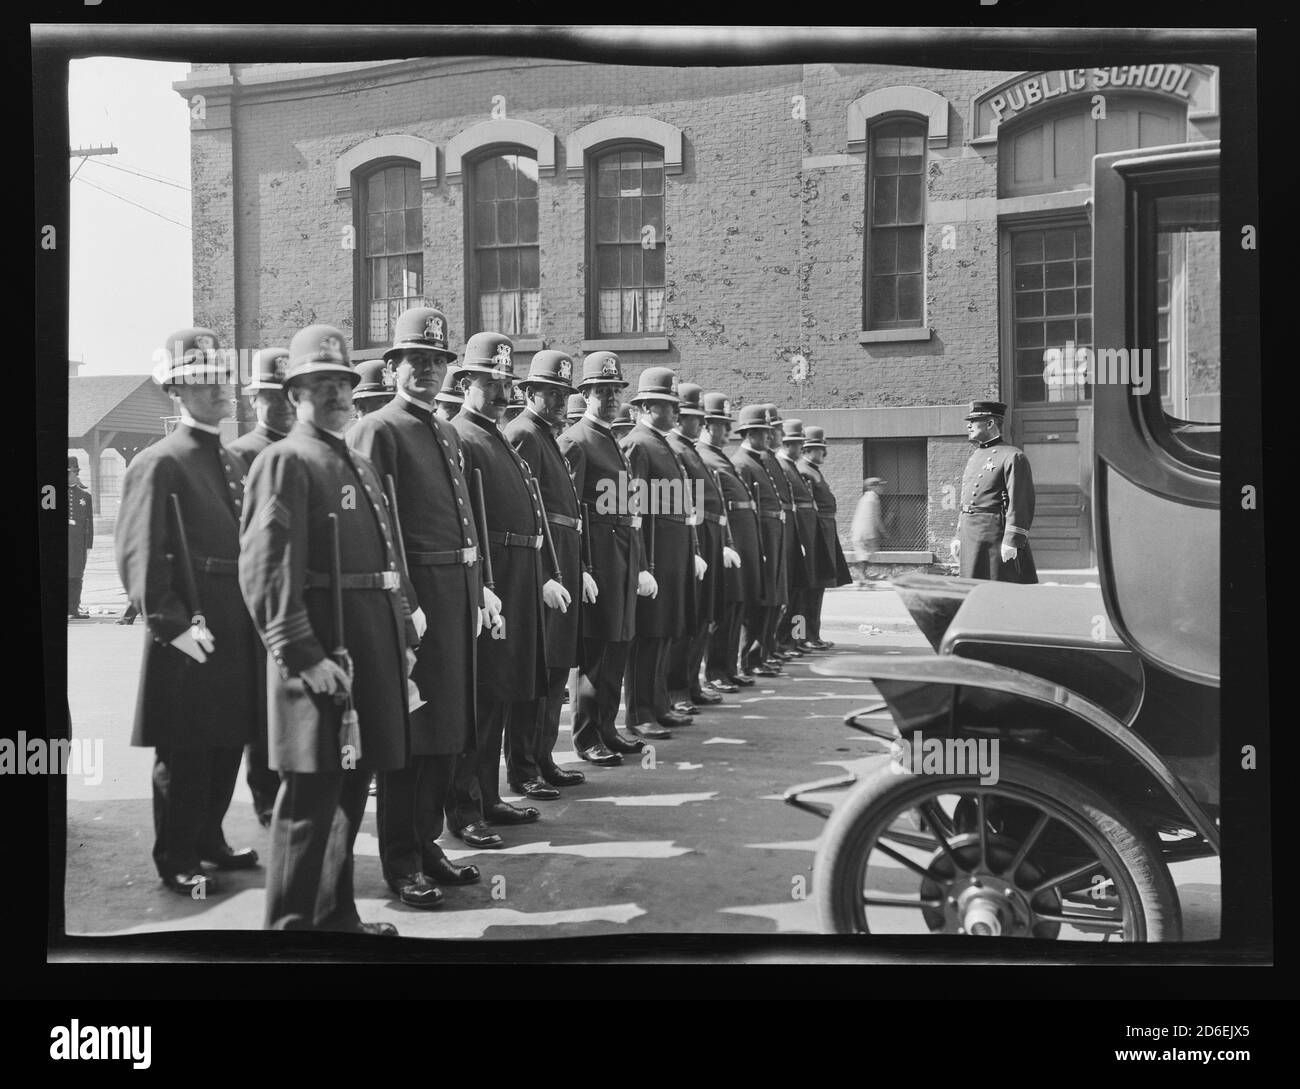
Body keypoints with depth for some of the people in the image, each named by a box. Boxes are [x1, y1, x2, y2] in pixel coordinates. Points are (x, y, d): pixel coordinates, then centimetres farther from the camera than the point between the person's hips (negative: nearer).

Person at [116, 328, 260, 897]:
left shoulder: (232, 462, 15)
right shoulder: (158, 463, -10)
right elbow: (138, 554, -17)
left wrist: (256, 612, 14)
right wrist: (173, 623, -21)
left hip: (239, 631, 8)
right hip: (191, 639, -8)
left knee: (229, 743, 16)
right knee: (185, 753, 3)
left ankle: (208, 839, 32)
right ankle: (176, 861, 17)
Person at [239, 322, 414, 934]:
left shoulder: (362, 466, 19)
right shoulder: (284, 460, -8)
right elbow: (265, 570, -17)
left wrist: (403, 637, 14)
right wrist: (304, 656, -22)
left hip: (374, 646, 9)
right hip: (322, 647, -9)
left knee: (351, 789, 16)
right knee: (312, 795, -2)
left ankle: (335, 915, 29)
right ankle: (291, 924, 10)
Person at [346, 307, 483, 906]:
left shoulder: (447, 433, 18)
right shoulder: (378, 430, -8)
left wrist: (476, 594, 15)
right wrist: (403, 605, -20)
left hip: (458, 592, 8)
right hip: (412, 592, -8)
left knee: (448, 728, 14)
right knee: (411, 731, -1)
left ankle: (427, 842, 27)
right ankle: (401, 863, 10)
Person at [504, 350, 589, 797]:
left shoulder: (548, 437, 21)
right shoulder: (523, 434, -10)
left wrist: (578, 569, 19)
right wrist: (546, 573, -22)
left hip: (561, 566, 10)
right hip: (540, 564, -10)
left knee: (556, 671, 14)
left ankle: (543, 759, 23)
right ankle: (522, 771, 2)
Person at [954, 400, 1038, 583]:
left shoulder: (1012, 456, -9)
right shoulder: (975, 456, 19)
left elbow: (1020, 504, -15)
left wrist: (1012, 541, -20)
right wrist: (959, 536, 18)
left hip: (995, 537, -8)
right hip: (970, 539, 8)